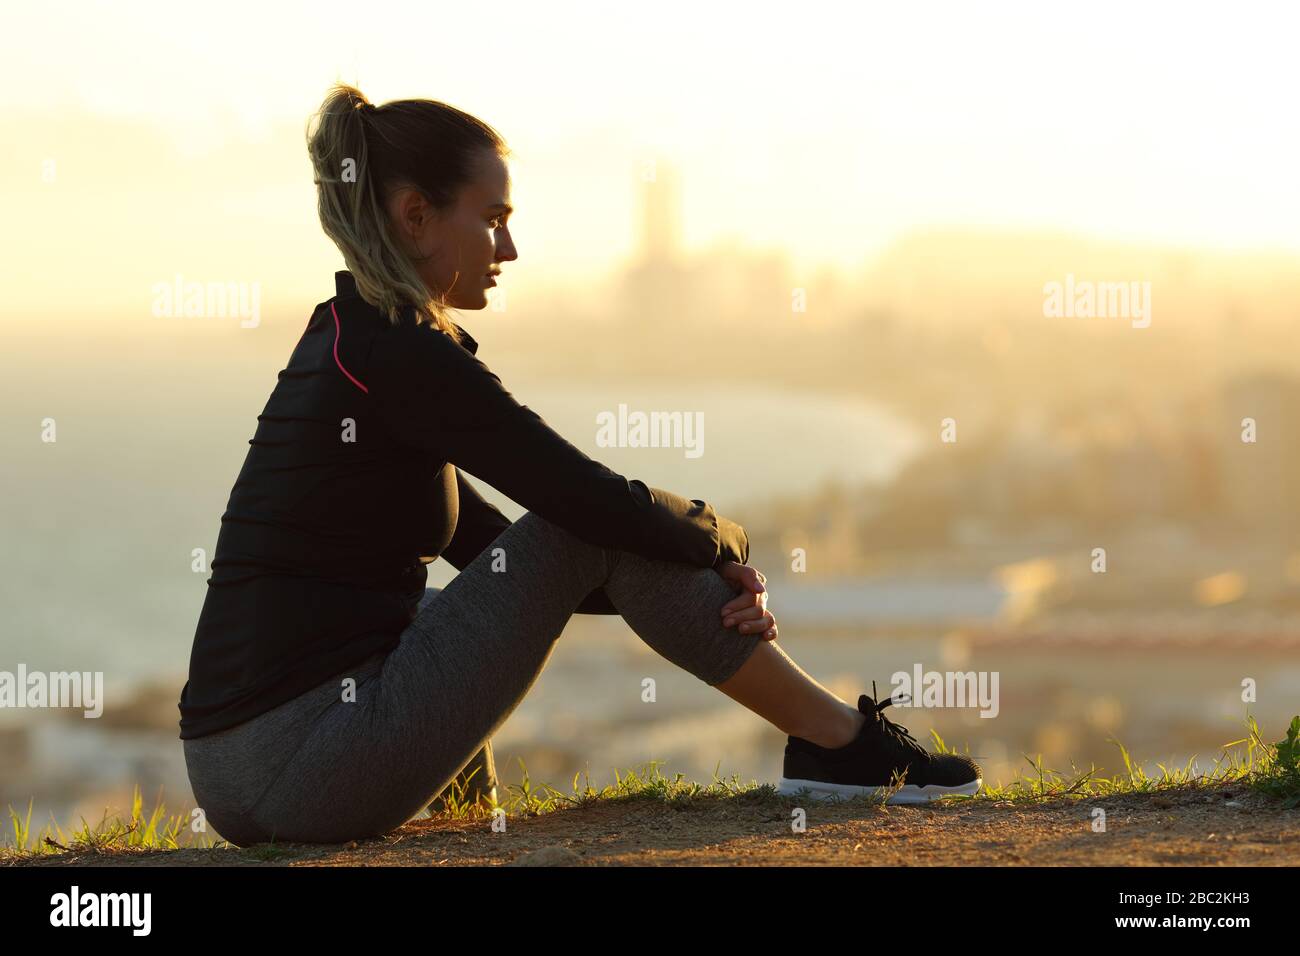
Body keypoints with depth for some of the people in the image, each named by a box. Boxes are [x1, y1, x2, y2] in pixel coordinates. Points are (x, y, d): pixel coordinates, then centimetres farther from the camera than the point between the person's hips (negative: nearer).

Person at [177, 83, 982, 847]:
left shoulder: (345, 346, 17)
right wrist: (725, 544, 10)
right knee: (601, 530, -1)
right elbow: (606, 507, -12)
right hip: (314, 776, -9)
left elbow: (498, 552, 21)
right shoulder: (402, 357, -12)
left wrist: (698, 587, 12)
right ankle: (839, 741, 9)